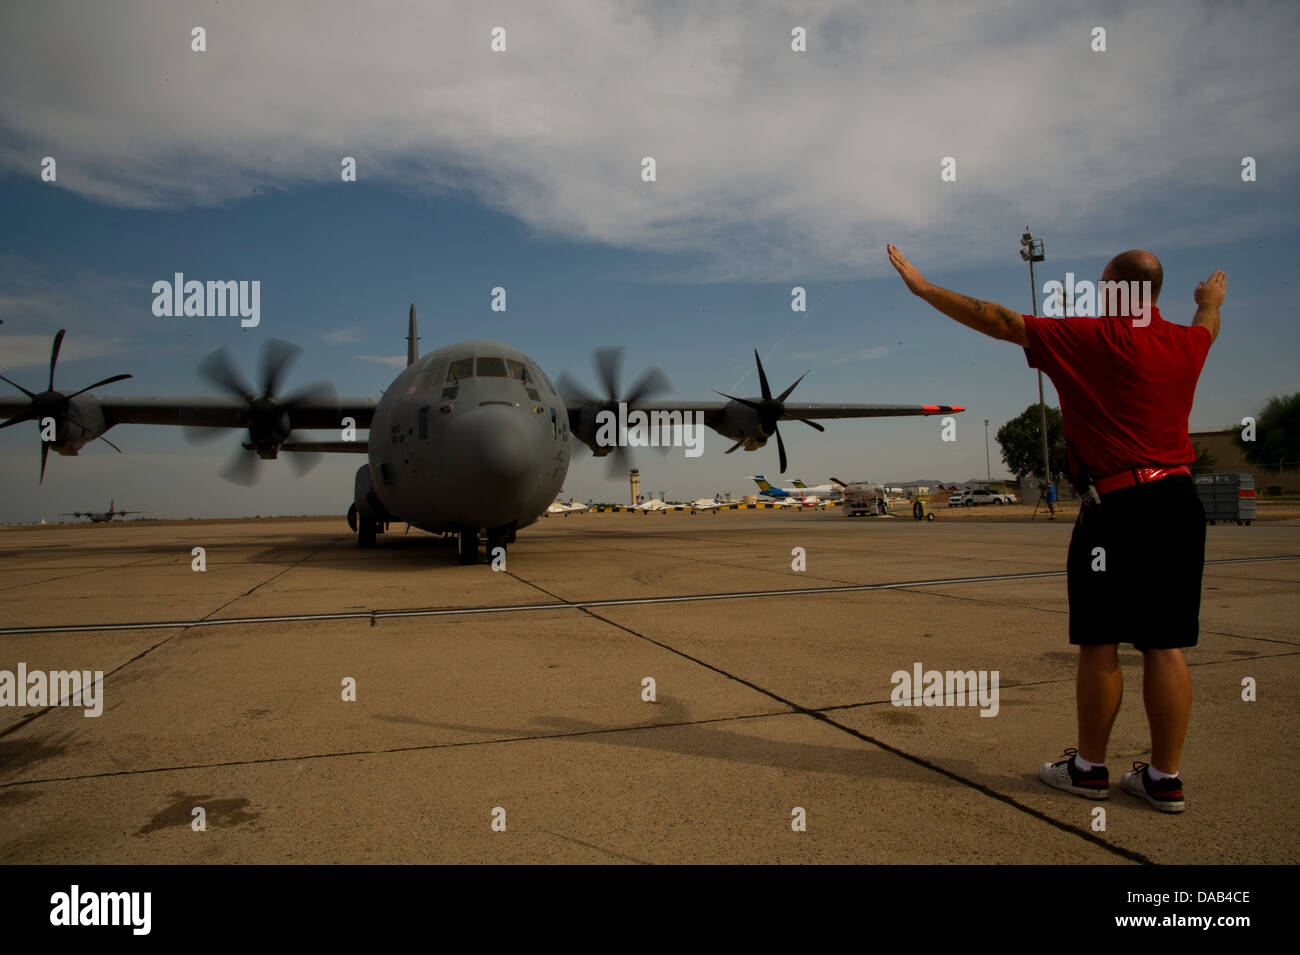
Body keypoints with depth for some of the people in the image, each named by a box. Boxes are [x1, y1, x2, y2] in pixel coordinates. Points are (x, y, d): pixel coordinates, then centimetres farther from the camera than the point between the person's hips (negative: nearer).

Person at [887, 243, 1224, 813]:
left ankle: (1088, 767, 16)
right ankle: (1164, 778, 15)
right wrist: (1211, 301, 62)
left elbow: (998, 321, -4)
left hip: (1116, 506, -6)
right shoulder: (1186, 343, 11)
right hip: (1180, 502, 6)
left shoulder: (1091, 338, -6)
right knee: (1165, 646, 8)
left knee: (1099, 644, 3)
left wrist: (922, 287, 3)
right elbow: (1206, 325, 37)